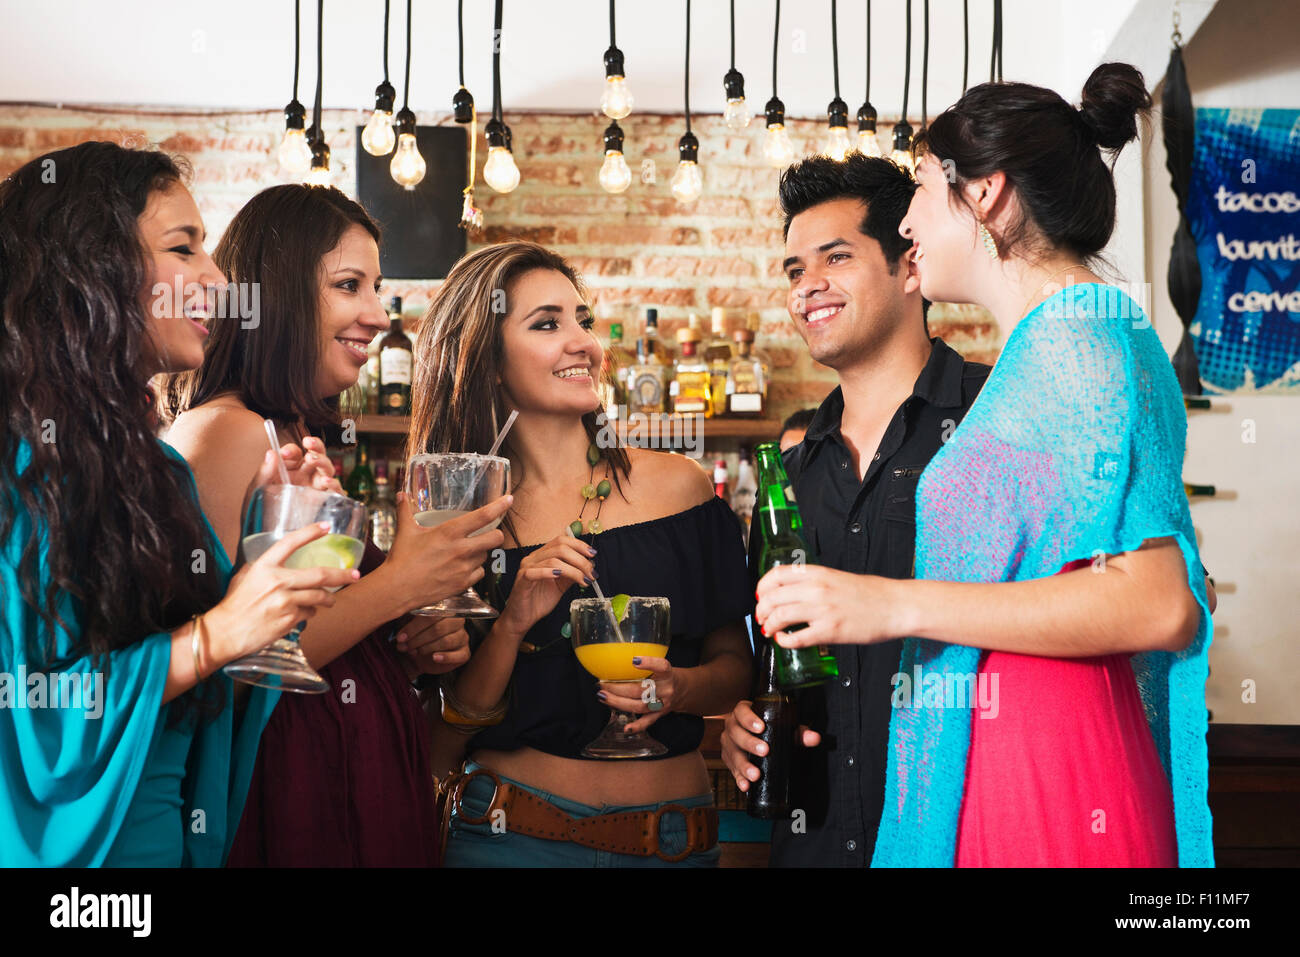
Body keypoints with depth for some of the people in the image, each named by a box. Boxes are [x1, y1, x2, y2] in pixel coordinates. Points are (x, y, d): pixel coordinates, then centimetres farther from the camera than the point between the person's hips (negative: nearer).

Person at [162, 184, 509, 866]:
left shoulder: (301, 439, 11)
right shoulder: (225, 432, -16)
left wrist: (417, 643, 0)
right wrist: (398, 585, -19)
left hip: (364, 770, 9)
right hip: (294, 780, -9)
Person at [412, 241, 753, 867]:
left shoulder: (677, 485, -3)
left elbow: (736, 662, 4)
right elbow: (461, 718, -2)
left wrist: (680, 688, -16)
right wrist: (513, 625, -18)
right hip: (511, 833, -1)